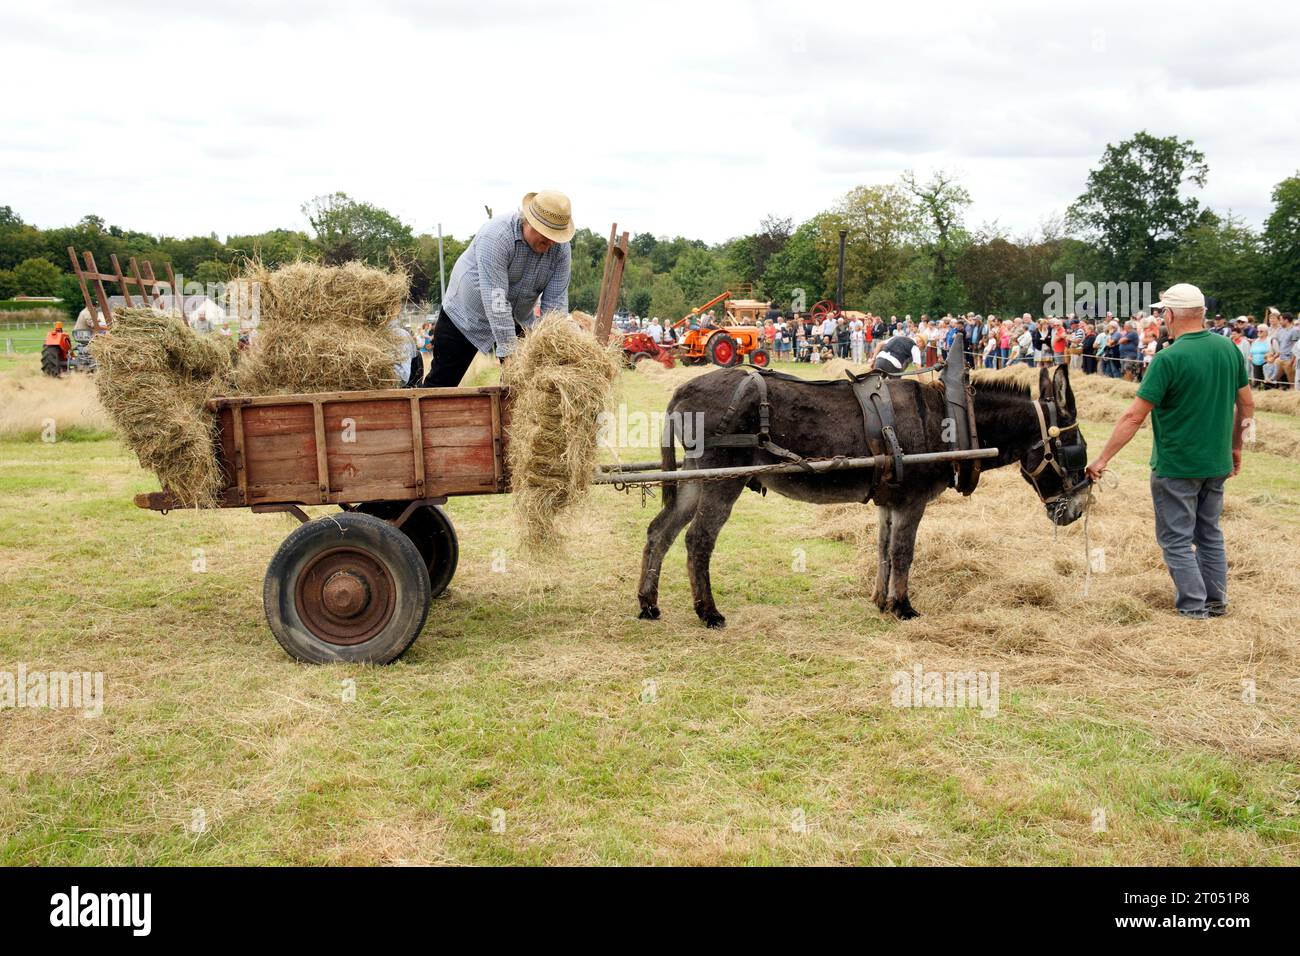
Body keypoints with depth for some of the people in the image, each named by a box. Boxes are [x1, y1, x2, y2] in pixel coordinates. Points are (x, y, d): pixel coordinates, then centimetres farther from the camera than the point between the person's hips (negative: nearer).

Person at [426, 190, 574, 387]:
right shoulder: (495, 237, -32)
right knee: (442, 381, 0)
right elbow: (495, 299, -37)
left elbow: (555, 303, -16)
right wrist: (509, 352, -40)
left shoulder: (561, 249, -16)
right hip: (467, 314, -4)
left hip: (516, 320, 5)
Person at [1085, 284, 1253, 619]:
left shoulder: (1168, 359, -19)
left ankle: (1194, 606, 10)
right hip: (1217, 464, 7)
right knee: (1210, 534, 20)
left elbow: (1134, 417, -20)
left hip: (1175, 467, -6)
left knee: (1176, 539, 7)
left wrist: (1102, 460, -14)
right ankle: (1216, 601, 28)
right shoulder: (1229, 349, 0)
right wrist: (1236, 447, 22)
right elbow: (1247, 404, 9)